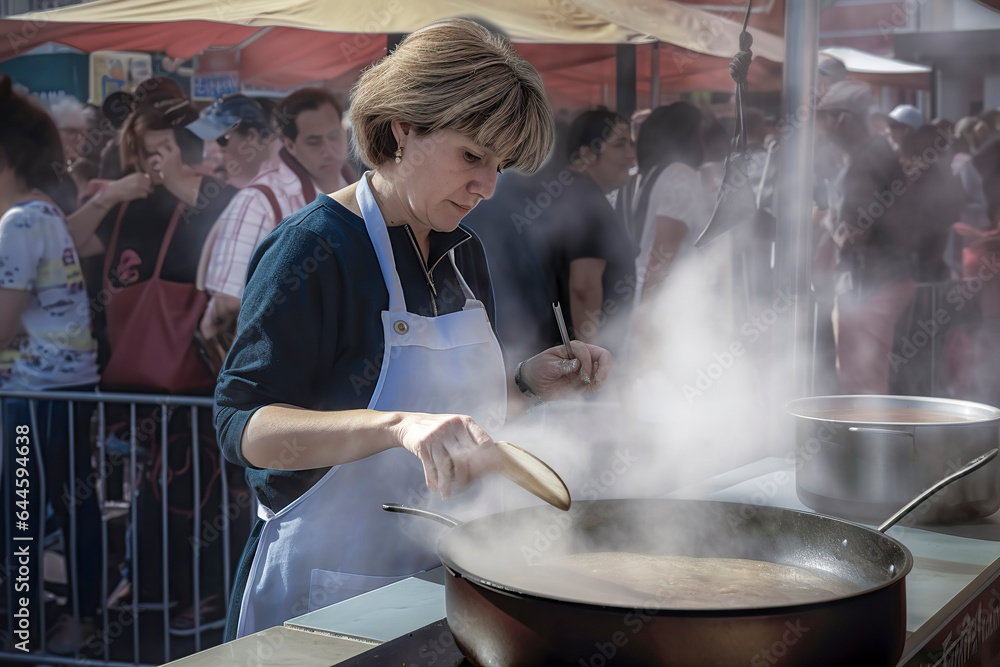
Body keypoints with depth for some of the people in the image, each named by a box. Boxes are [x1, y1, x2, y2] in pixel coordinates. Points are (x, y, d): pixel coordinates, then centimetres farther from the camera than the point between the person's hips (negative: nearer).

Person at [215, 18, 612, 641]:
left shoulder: (462, 251, 7)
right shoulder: (316, 247, -16)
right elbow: (246, 427, -25)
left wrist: (529, 383, -2)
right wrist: (397, 425, -39)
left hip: (436, 578, 7)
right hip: (327, 587, -7)